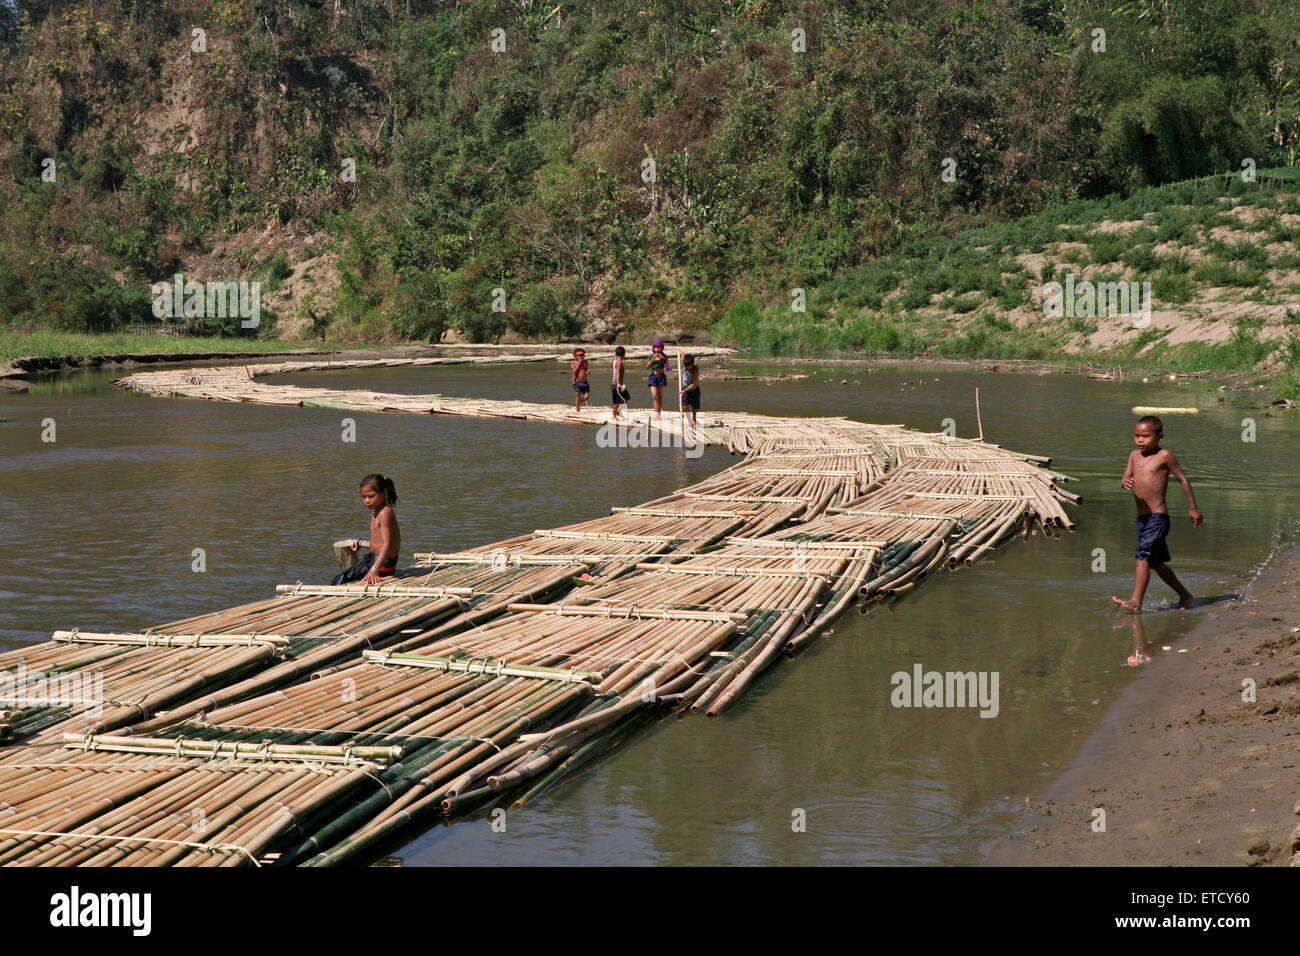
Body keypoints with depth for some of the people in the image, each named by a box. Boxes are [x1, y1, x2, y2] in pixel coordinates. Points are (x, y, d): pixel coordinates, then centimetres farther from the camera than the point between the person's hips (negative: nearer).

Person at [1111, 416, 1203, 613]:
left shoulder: (1164, 456, -6)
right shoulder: (1134, 455, 11)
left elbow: (1183, 479, -1)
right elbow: (1126, 478, 6)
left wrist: (1193, 508, 3)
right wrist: (1126, 482, -20)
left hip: (1158, 517, -8)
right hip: (1142, 517, 8)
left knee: (1143, 556, -20)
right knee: (1156, 562, 18)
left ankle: (1136, 602, -25)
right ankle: (1184, 595, 34)